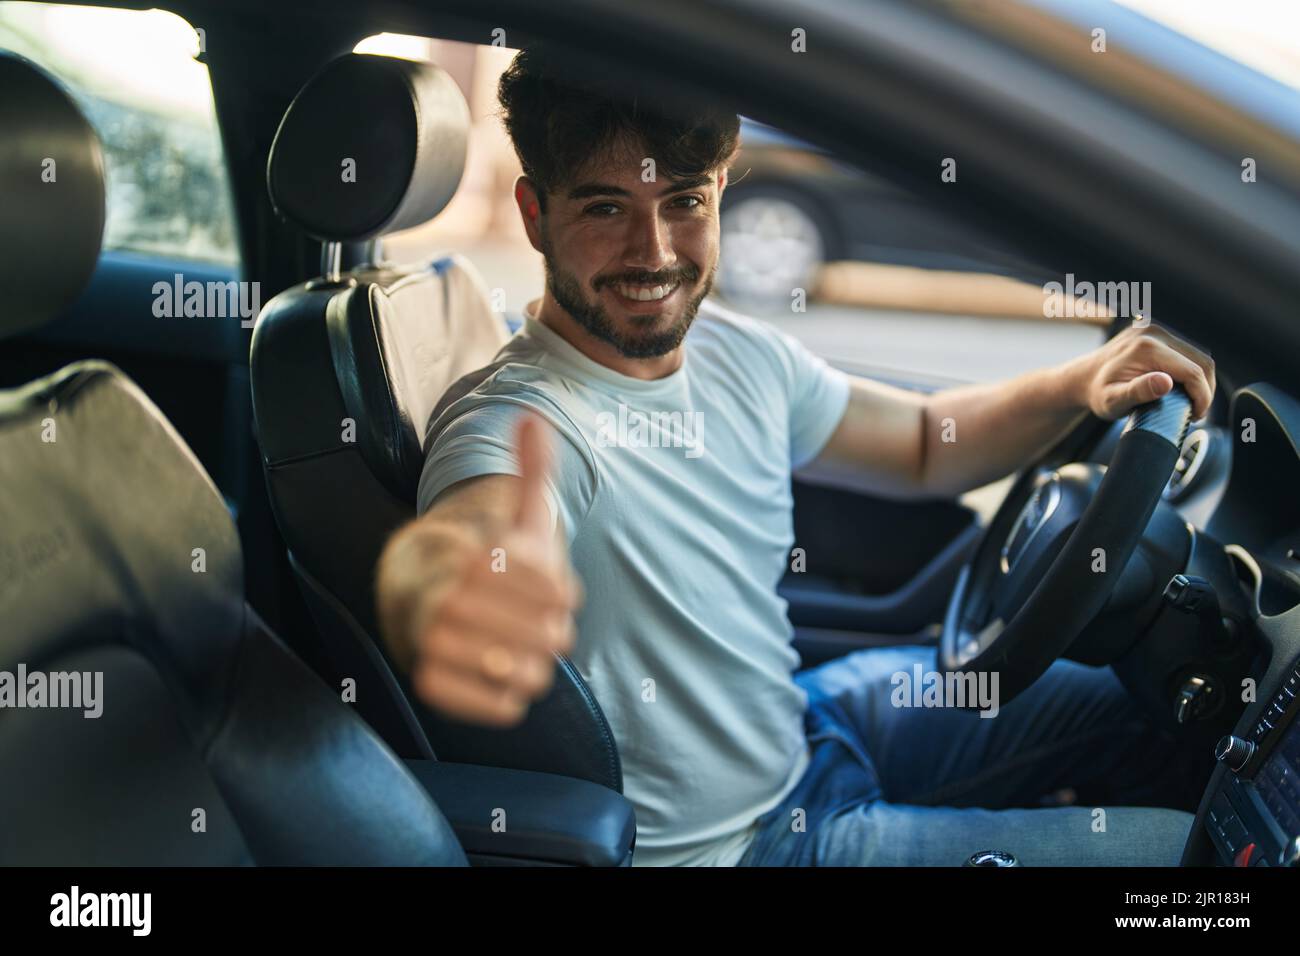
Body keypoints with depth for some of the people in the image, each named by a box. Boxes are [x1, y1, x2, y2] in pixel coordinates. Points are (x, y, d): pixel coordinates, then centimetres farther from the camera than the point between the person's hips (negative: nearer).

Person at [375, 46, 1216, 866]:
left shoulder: (734, 352, -3)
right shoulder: (517, 420, -28)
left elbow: (922, 444, 11)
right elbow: (468, 529, -52)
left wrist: (1075, 387, -7)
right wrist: (446, 596, -76)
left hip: (806, 717, 8)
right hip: (724, 841, -8)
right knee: (1176, 845, -8)